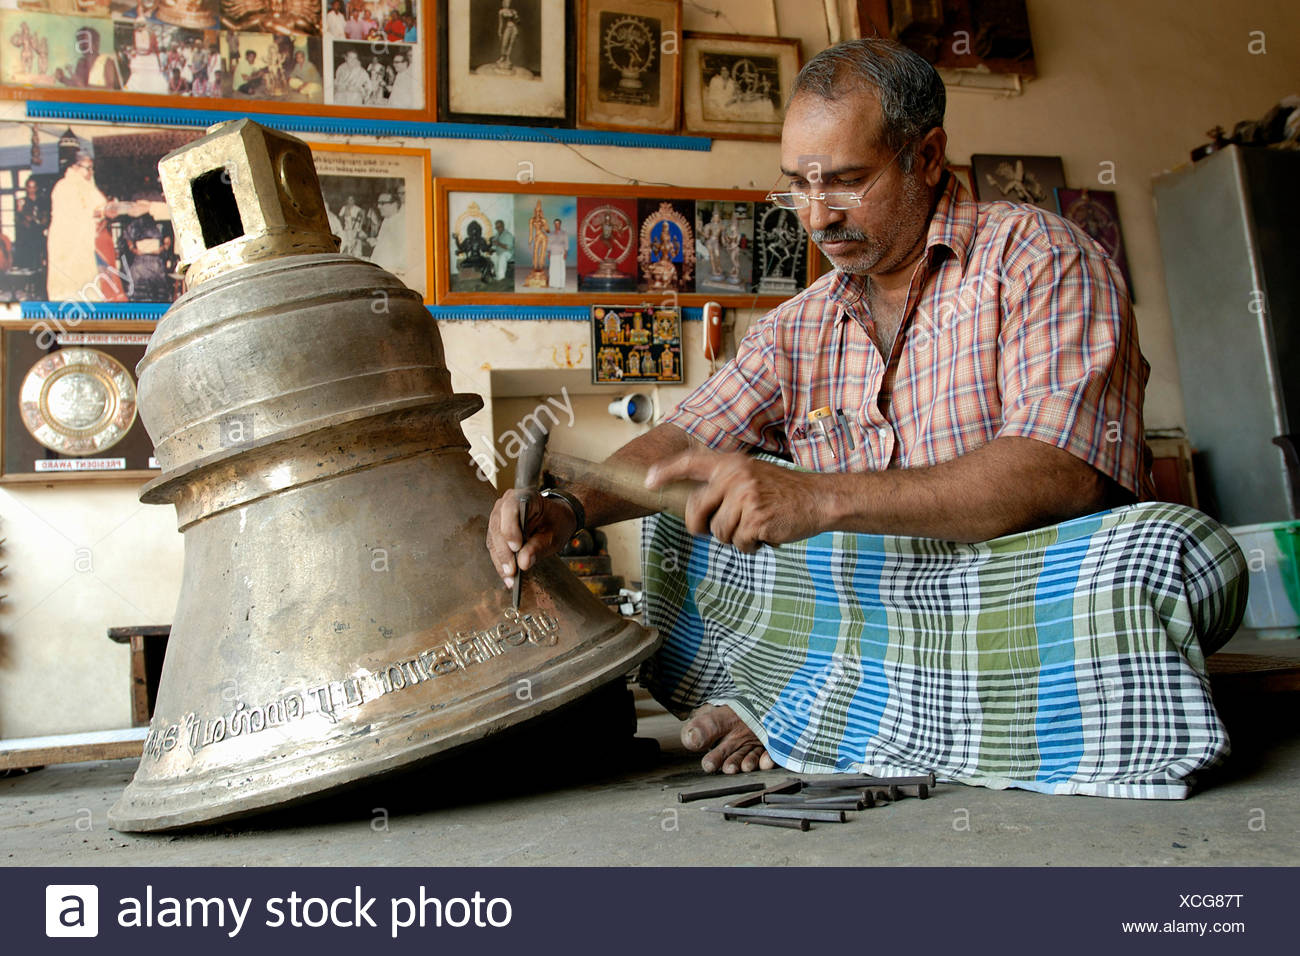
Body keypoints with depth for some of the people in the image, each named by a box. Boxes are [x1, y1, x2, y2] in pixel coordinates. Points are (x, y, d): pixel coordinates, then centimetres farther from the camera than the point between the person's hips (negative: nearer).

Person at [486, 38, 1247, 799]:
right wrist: (569, 510, -13)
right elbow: (681, 441, 9)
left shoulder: (1036, 257, -7)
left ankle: (798, 709, -23)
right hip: (880, 603, 4)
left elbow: (1063, 474, -22)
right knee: (684, 524, -1)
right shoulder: (800, 329, 10)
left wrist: (820, 498, -33)